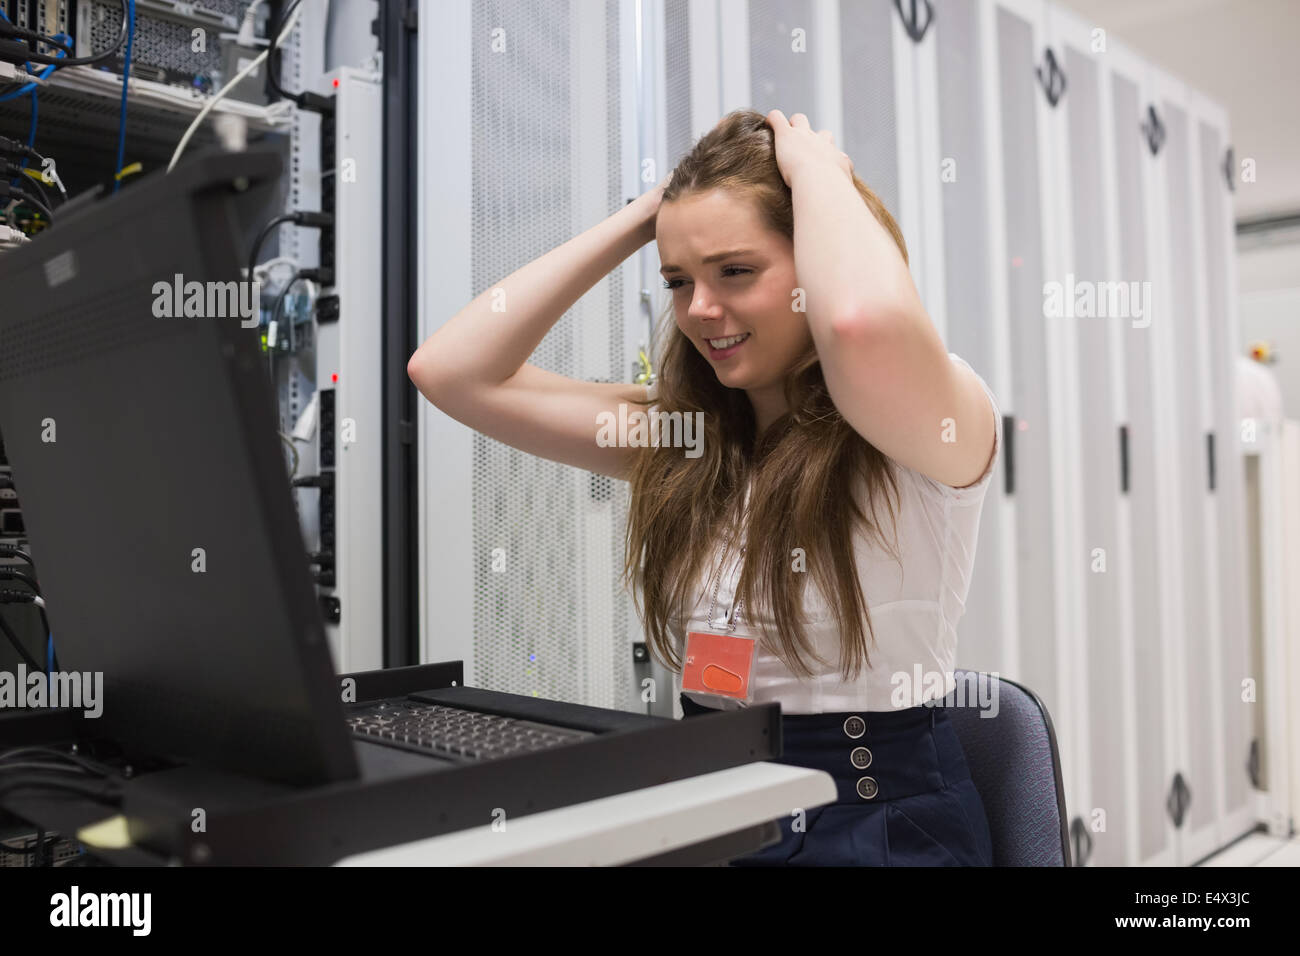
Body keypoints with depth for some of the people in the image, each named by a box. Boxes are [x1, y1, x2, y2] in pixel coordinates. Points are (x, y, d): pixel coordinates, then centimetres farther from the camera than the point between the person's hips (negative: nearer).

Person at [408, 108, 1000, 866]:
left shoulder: (934, 419, -9)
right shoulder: (678, 433, 6)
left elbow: (863, 320, -33)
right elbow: (452, 372, 1)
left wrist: (816, 169, -13)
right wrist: (639, 220, 2)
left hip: (882, 824, -4)